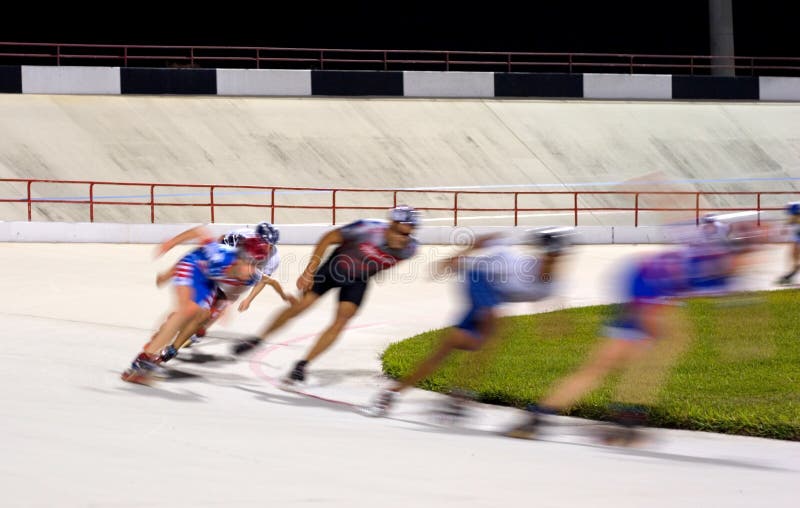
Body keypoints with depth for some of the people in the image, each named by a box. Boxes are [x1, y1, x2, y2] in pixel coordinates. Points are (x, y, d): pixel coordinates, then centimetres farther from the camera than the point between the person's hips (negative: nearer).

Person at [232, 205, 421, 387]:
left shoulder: (408, 249, -23)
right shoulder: (368, 230, -34)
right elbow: (329, 238, -21)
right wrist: (309, 271, -22)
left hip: (357, 281, 2)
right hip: (334, 268, -2)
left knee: (340, 322, -13)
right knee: (299, 306, -3)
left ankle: (302, 365, -5)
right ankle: (258, 339, 17)